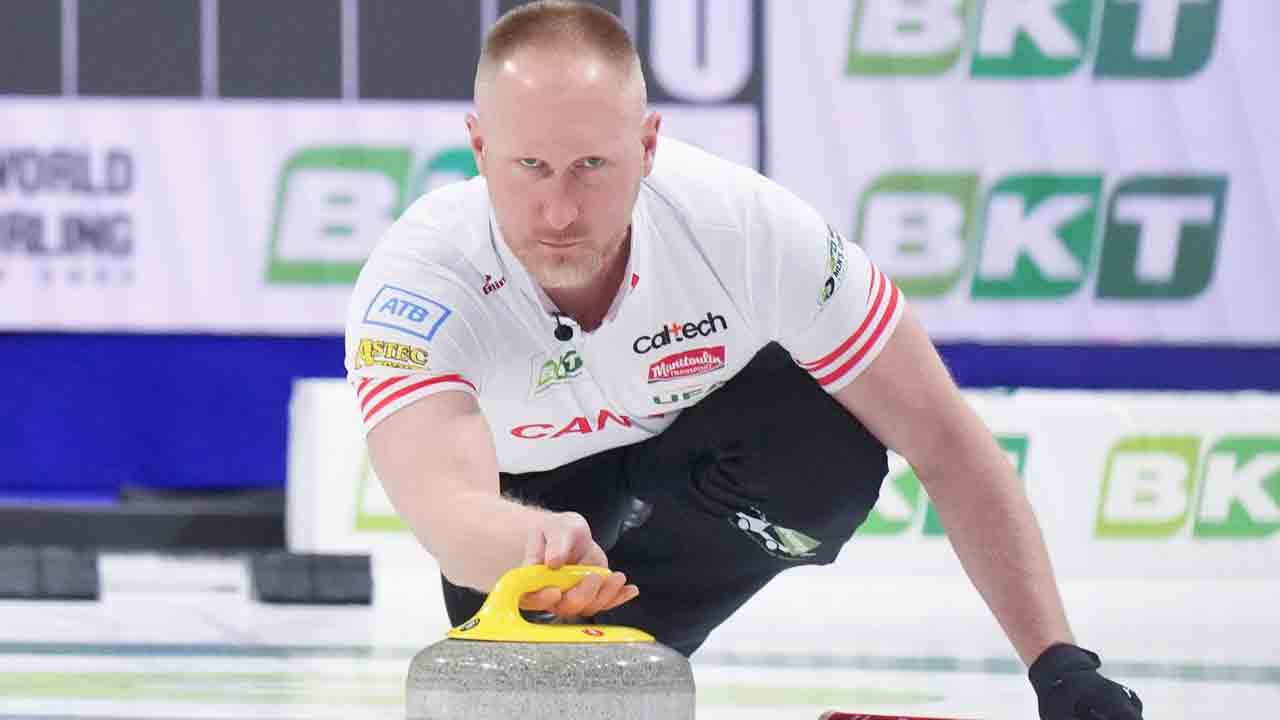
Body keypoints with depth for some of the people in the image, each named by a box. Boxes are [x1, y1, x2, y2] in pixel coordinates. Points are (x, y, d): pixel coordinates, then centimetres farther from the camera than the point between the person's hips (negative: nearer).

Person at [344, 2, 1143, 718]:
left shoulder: (750, 229, -35)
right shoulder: (413, 283, -38)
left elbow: (946, 444, -27)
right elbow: (443, 504, -55)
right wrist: (529, 544, -80)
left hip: (699, 433, -1)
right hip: (528, 486, 1)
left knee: (830, 453, -33)